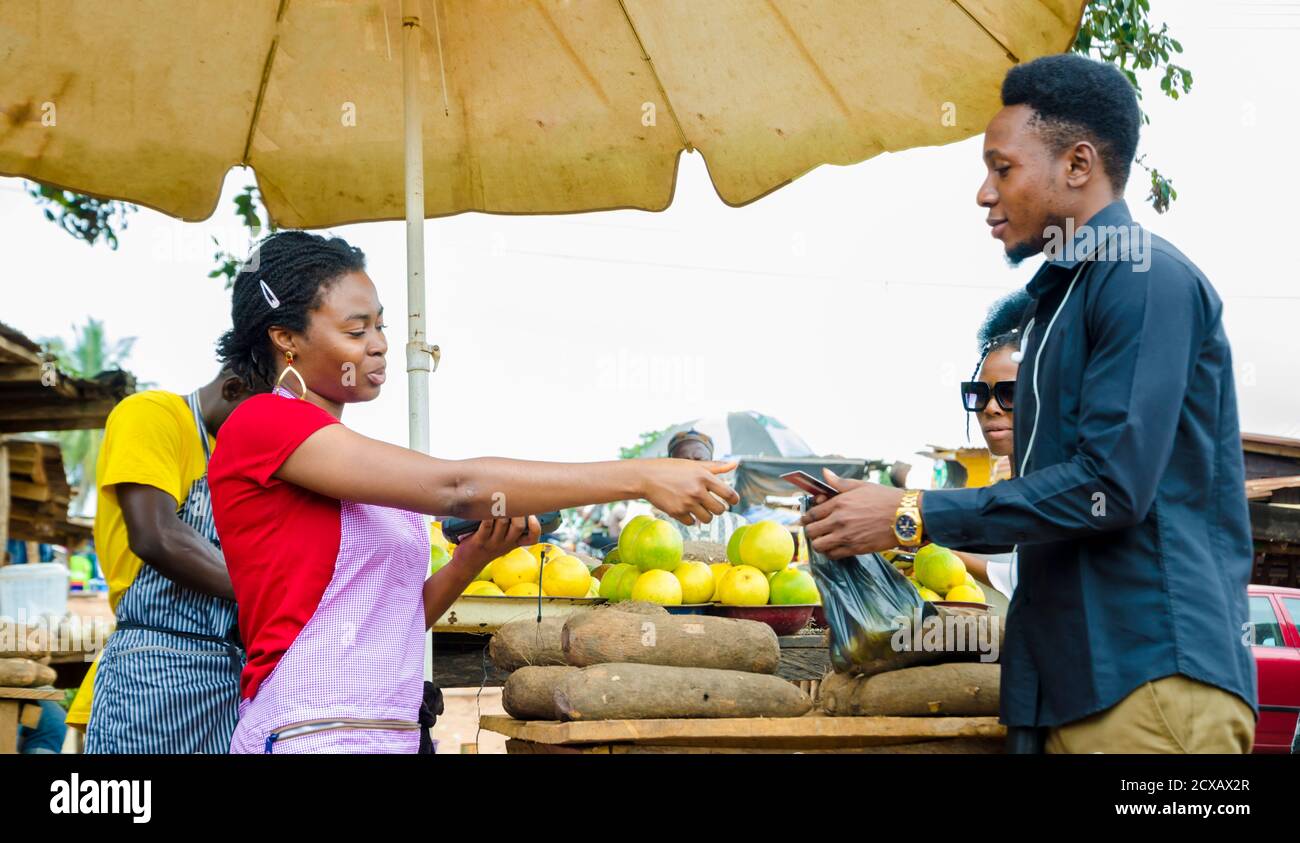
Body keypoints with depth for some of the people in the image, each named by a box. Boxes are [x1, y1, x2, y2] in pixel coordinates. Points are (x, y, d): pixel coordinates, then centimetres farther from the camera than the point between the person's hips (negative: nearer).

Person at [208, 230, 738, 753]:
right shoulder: (263, 424, -8)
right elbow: (454, 489, -18)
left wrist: (472, 558, -1)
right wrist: (640, 479, -19)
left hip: (395, 733, 8)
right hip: (312, 736, -8)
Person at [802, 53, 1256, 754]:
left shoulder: (1147, 278, -9)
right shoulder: (1058, 298, 20)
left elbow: (1111, 485, -18)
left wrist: (913, 517, -12)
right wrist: (886, 509, 13)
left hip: (1153, 675, -9)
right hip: (1071, 680, 9)